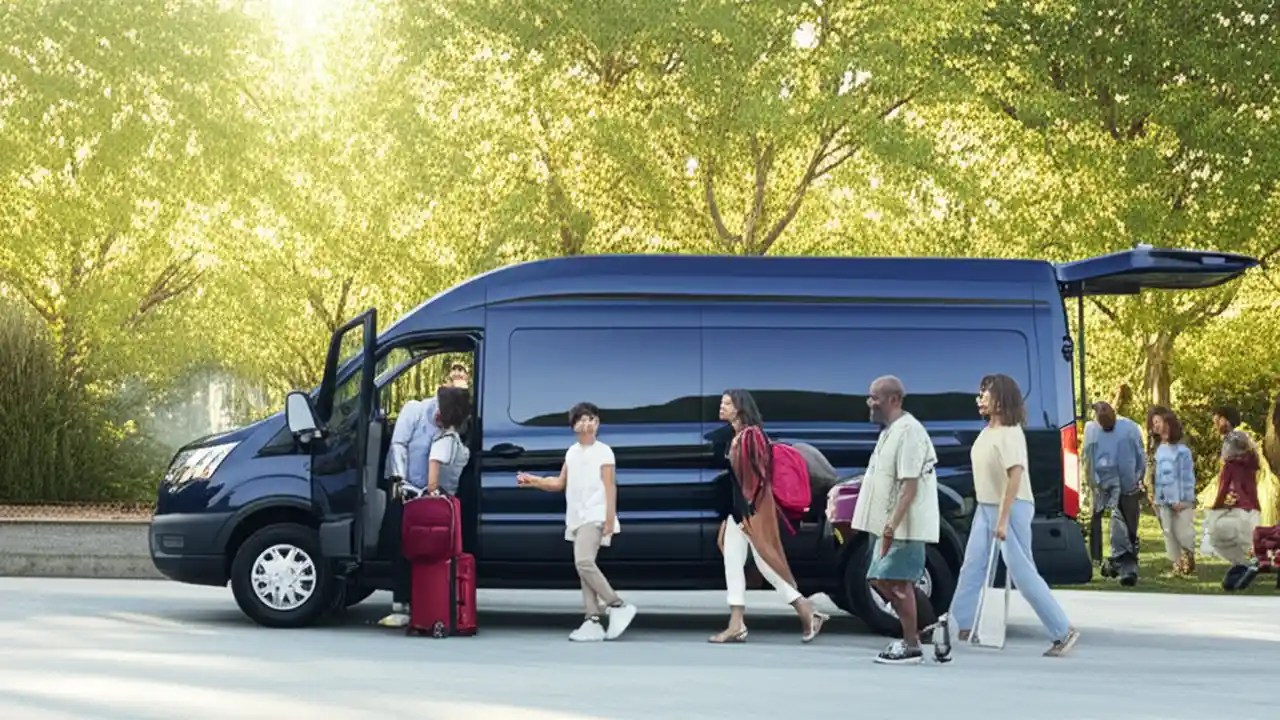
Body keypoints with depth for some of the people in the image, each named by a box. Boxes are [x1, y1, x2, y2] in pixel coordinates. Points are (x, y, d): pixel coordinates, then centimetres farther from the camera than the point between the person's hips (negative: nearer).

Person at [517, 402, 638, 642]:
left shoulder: (603, 451, -4)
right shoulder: (572, 452, 14)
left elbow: (610, 487, -8)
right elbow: (560, 484, 17)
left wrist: (610, 518, -15)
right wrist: (532, 481, 4)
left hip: (595, 516, -7)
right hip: (577, 517, 7)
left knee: (584, 562, -22)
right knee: (583, 567, 4)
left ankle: (618, 606, -11)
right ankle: (593, 622, 4)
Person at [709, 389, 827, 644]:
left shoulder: (751, 435, -15)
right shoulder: (735, 437, 13)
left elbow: (759, 474, -18)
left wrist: (748, 509, -19)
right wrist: (734, 509, 15)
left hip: (752, 509, -9)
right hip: (737, 509, 9)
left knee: (765, 562, -4)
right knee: (732, 563, 6)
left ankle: (807, 612, 6)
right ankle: (736, 625, 8)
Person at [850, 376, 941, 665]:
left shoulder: (908, 431, -17)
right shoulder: (890, 430, 14)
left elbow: (910, 485, -23)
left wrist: (892, 526, -26)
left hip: (904, 527, -10)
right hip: (889, 525, 10)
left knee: (896, 581, -7)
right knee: (882, 580, 12)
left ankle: (912, 647, 1)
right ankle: (910, 637, 21)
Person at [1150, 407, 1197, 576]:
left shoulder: (1181, 449, -8)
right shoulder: (1159, 450, 8)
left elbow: (1187, 475, -8)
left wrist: (1183, 499, -12)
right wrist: (1156, 498, 9)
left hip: (1180, 501, -6)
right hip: (1164, 501, 6)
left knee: (1183, 534, -3)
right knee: (1169, 534, 7)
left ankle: (1188, 564, 8)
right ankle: (1177, 565, 14)